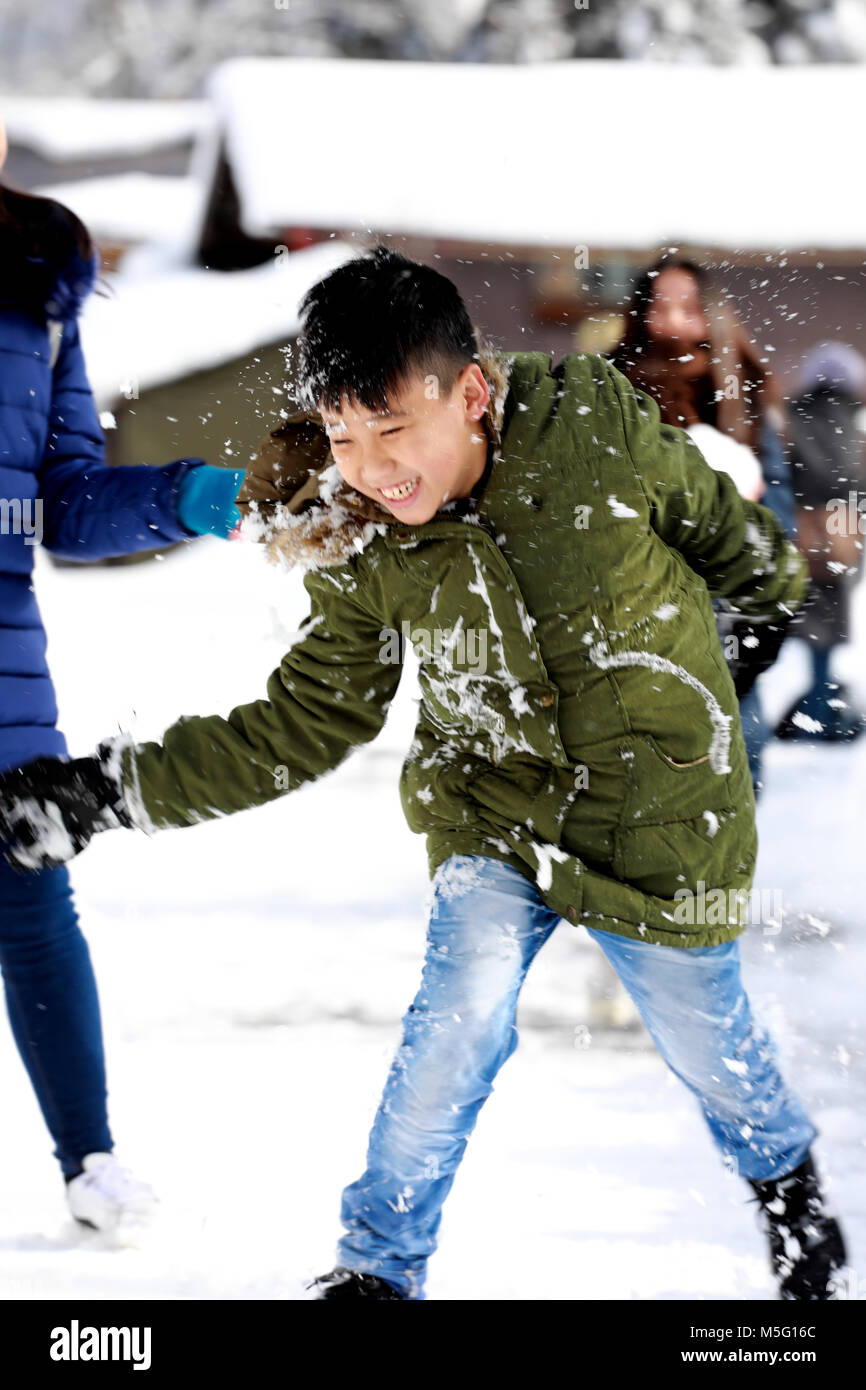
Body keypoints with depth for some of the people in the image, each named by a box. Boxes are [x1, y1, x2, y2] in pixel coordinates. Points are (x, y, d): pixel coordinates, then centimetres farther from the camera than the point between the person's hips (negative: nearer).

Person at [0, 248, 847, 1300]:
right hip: (495, 807, 1)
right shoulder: (361, 553, -16)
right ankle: (378, 1269, -4)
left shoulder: (597, 427, -24)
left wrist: (774, 578, 18)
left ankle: (785, 1182, 47)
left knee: (704, 1036, 13)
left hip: (660, 811, -1)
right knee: (463, 1011, -21)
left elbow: (715, 518, -2)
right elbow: (303, 725, -7)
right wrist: (113, 791, -14)